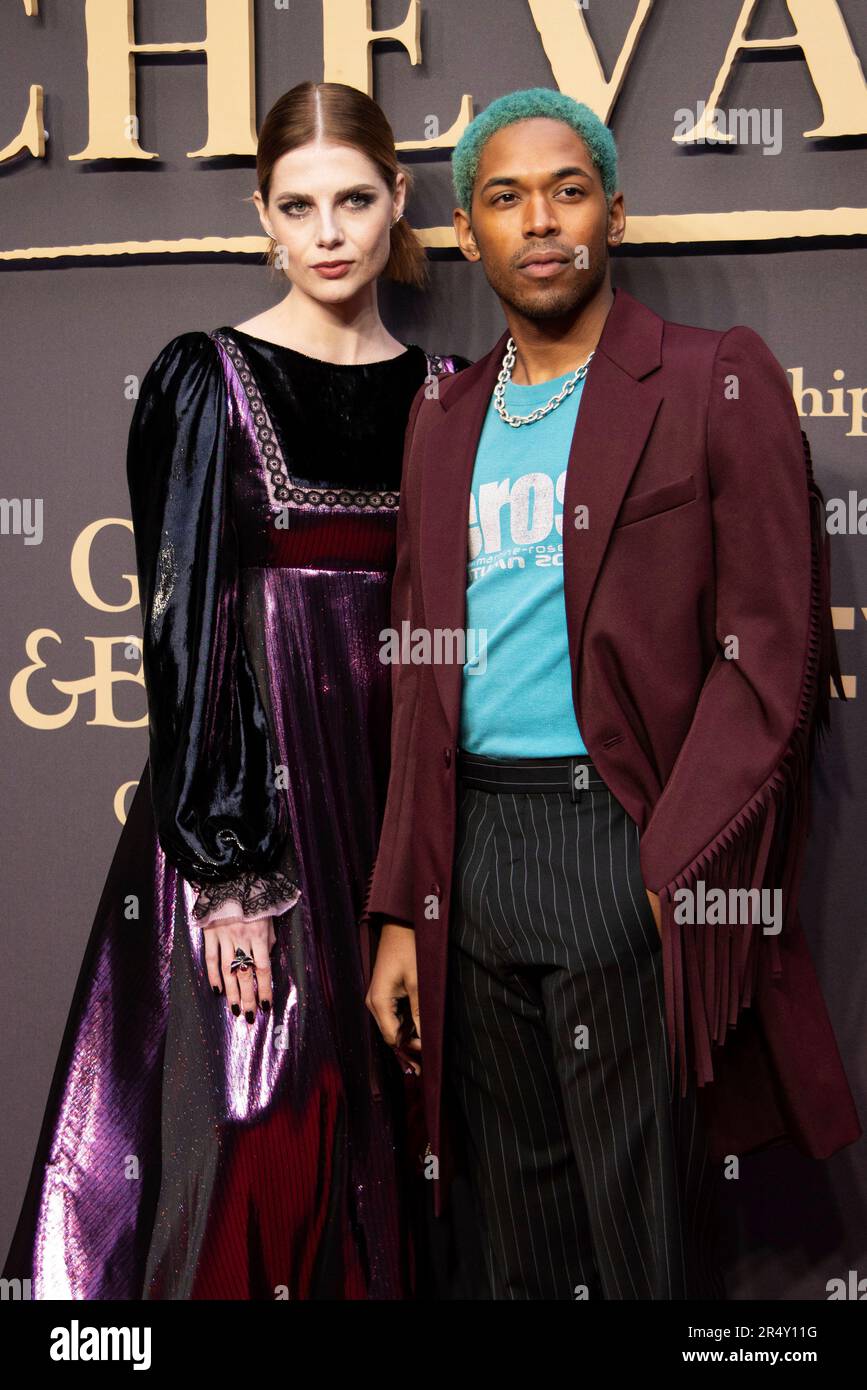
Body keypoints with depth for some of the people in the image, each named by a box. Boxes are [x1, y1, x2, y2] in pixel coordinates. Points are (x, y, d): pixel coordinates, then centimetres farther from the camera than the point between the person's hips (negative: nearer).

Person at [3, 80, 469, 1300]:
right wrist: (227, 868, -15)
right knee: (265, 1127, 0)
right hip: (255, 788, -4)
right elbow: (186, 628, -9)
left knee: (388, 1126, 10)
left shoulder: (442, 389, 9)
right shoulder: (208, 382, -3)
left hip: (405, 792, 4)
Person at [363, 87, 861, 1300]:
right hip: (473, 850, 5)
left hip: (630, 847, -5)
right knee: (523, 1232, 14)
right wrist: (400, 911, 10)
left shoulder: (716, 384, 0)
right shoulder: (445, 422, 16)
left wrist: (674, 877, -16)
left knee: (650, 1240, 3)